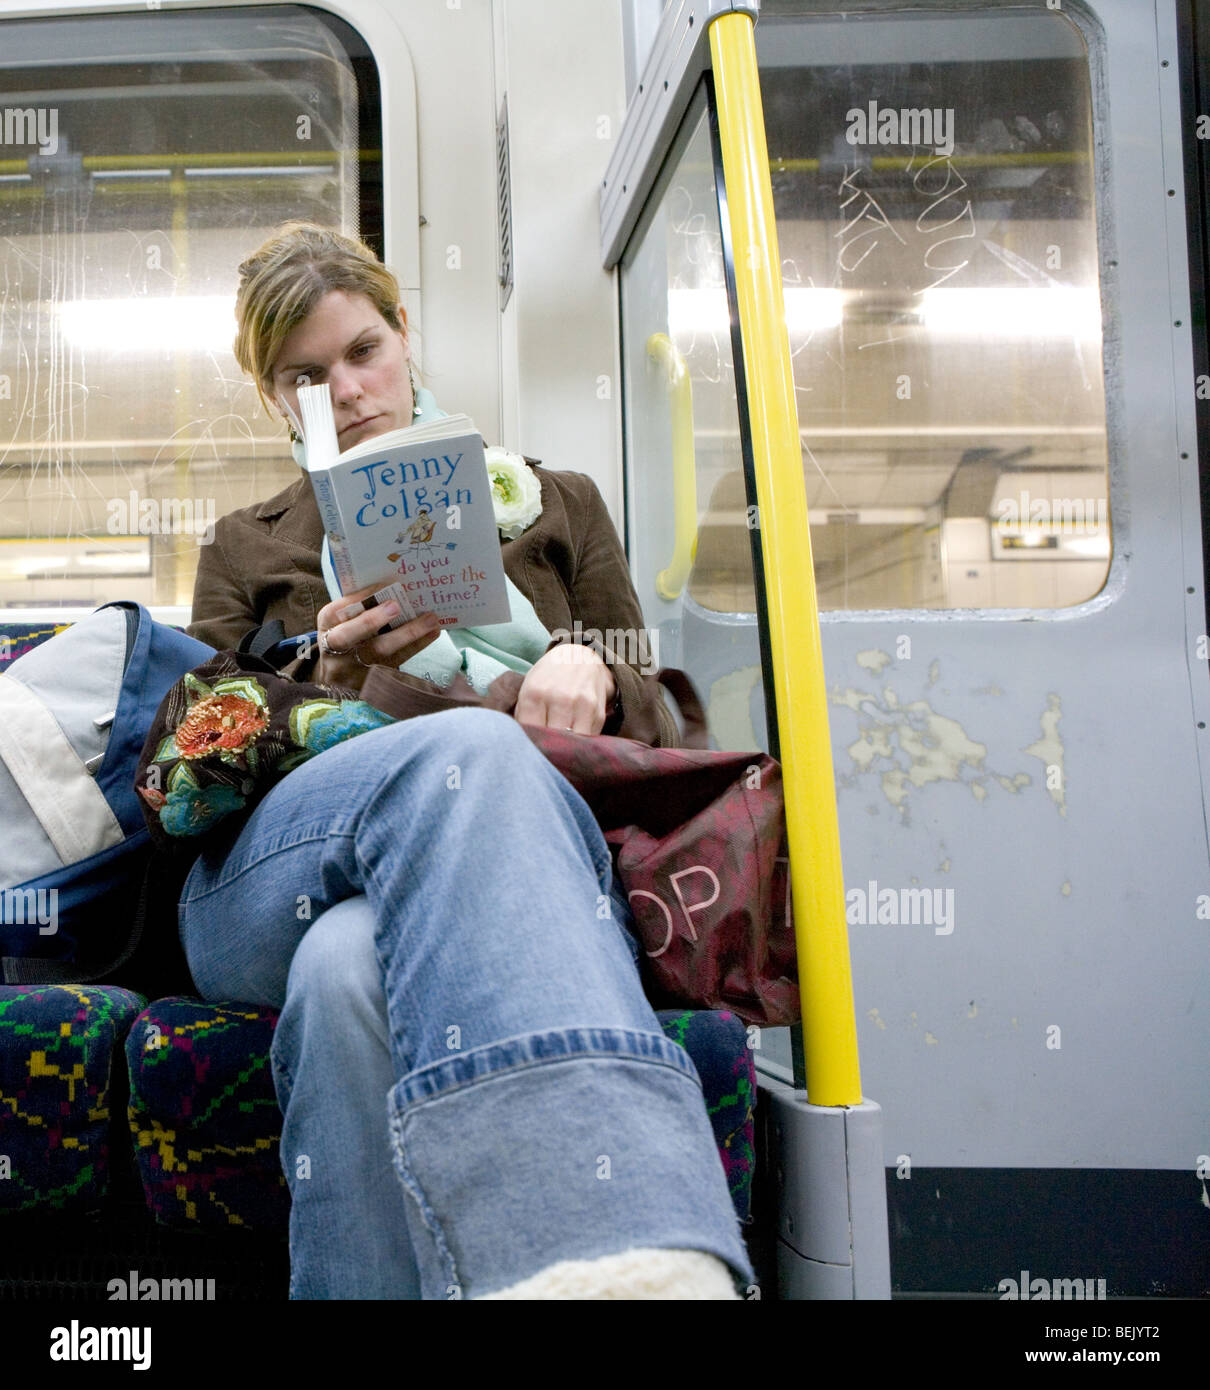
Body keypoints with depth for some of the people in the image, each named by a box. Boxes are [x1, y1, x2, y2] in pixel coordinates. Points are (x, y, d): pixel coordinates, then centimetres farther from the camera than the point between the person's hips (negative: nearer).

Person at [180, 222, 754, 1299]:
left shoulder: (557, 506, 26)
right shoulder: (247, 550, 27)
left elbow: (662, 723, 19)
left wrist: (591, 673, -6)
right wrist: (330, 676, -3)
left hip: (509, 860, 0)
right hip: (268, 886, 1)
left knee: (353, 972, -39)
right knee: (469, 749, -37)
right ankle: (643, 1260, -46)